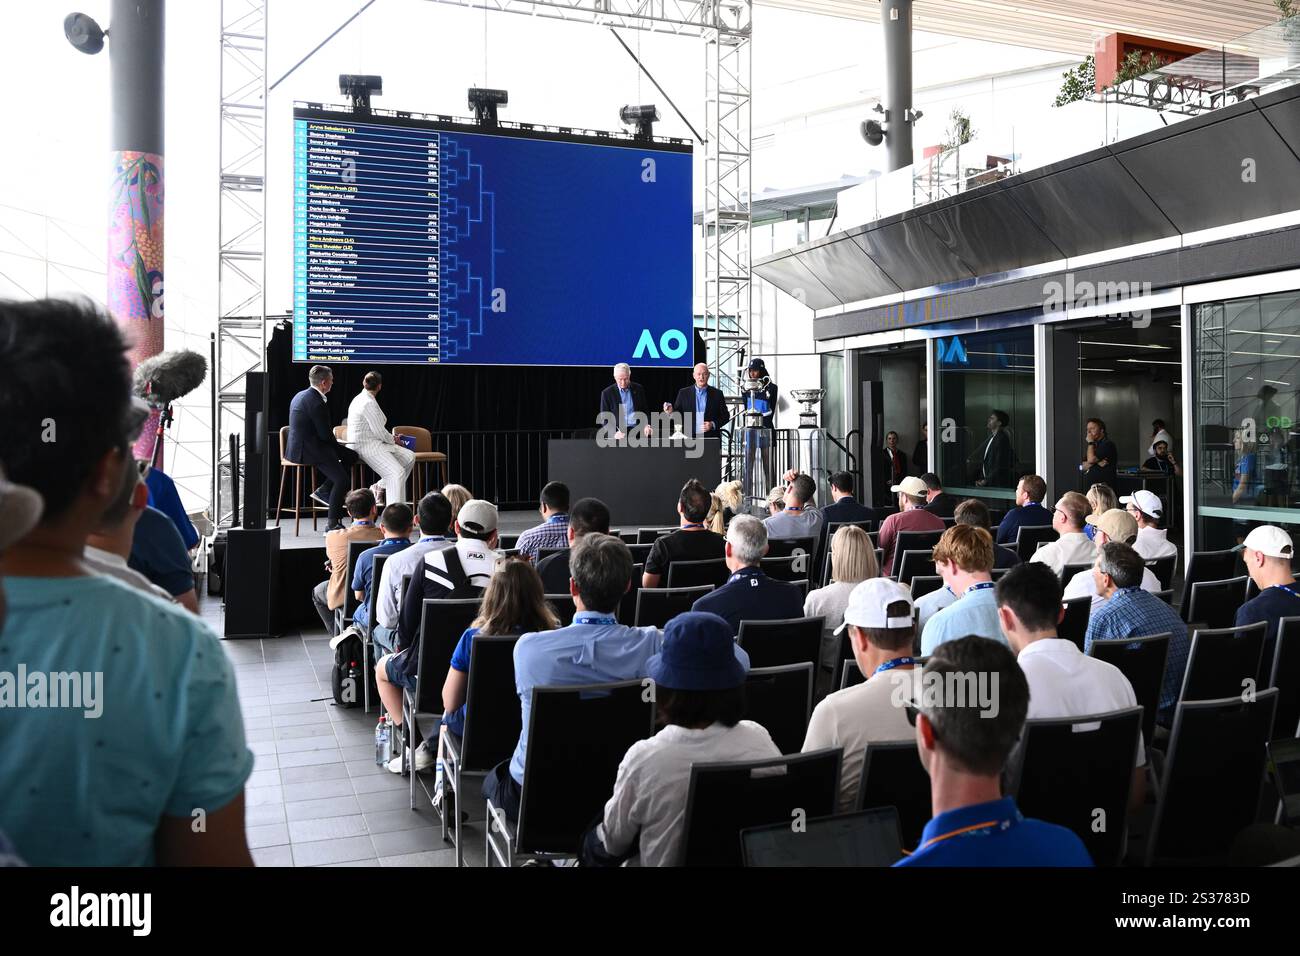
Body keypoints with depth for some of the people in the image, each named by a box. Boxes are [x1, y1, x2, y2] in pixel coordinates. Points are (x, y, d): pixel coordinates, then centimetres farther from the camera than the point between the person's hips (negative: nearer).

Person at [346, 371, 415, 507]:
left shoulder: (360, 399, 13)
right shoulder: (369, 403, -17)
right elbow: (379, 432, -17)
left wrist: (391, 438, 13)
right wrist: (394, 440, 0)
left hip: (373, 443, 10)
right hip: (366, 446, -10)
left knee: (410, 457, 2)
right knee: (397, 471, -22)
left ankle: (380, 487, 6)